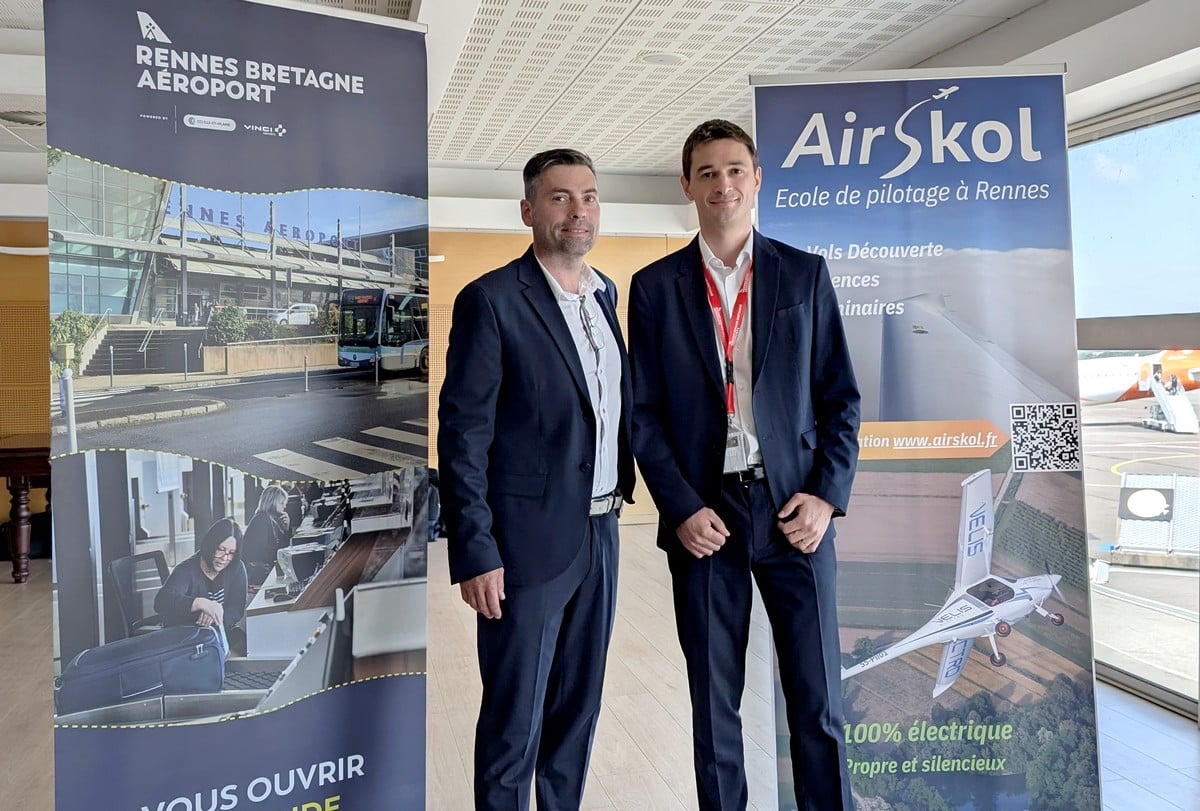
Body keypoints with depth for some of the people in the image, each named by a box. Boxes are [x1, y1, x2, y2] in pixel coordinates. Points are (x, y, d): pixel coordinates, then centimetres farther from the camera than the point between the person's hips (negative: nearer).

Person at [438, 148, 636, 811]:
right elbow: (463, 434, -13)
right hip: (528, 541, -6)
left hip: (600, 532, 7)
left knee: (579, 708, 19)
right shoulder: (491, 300, -11)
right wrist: (474, 554, -16)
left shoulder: (605, 294, 11)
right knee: (515, 721, 7)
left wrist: (621, 487, 12)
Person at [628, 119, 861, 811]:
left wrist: (829, 495, -6)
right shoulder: (655, 286, 5)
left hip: (795, 511, 0)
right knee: (715, 705, 11)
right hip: (704, 517, 0)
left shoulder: (806, 274, 6)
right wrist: (681, 509, -8)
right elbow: (644, 413, 2)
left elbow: (841, 396, 6)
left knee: (819, 702, 7)